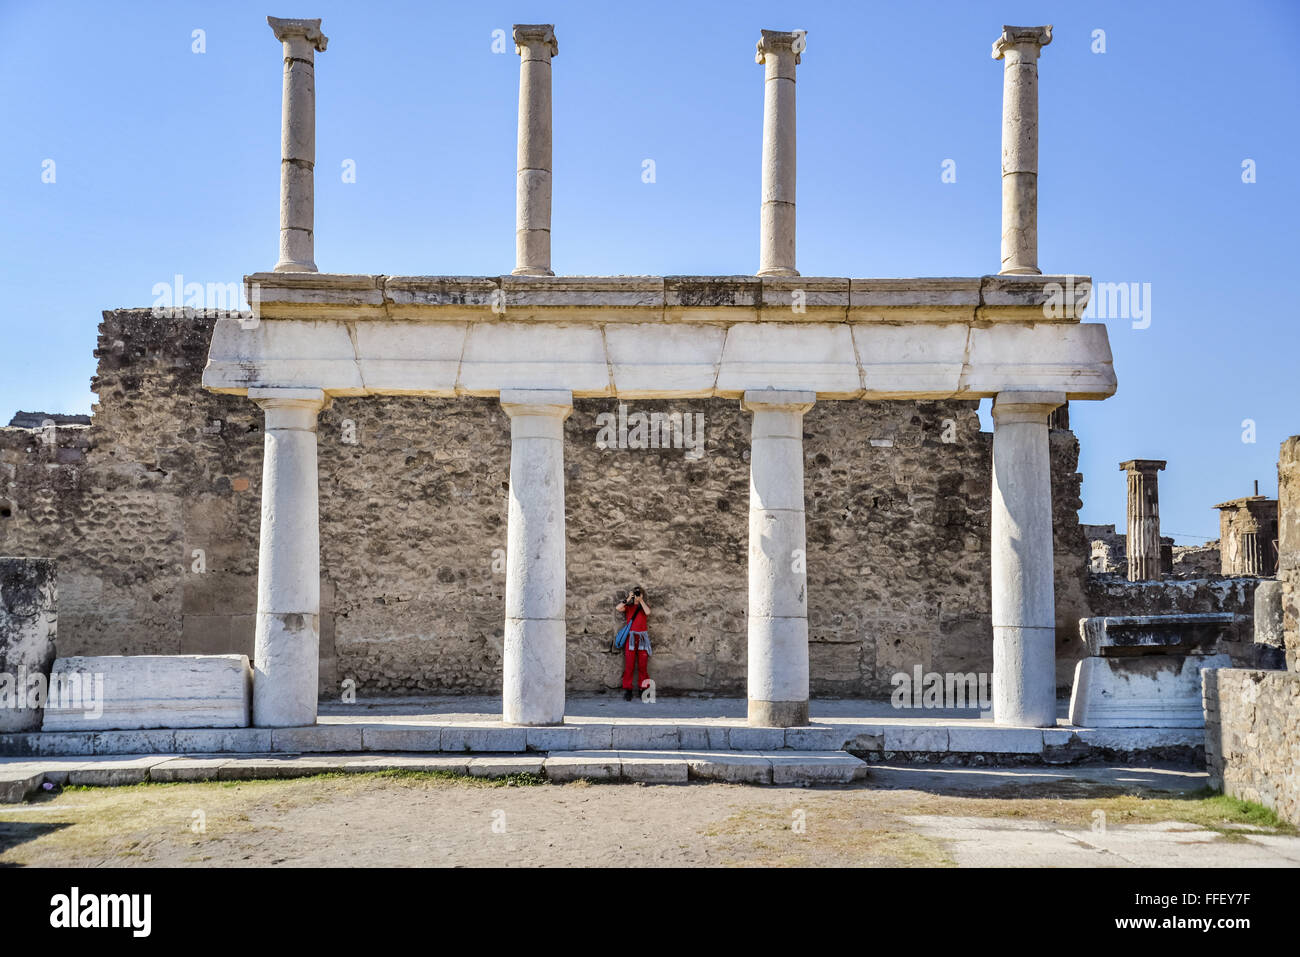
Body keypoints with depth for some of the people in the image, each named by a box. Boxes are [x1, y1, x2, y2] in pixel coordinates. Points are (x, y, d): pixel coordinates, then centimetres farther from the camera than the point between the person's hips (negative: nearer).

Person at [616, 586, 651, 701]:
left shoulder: (644, 606, 13)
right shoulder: (628, 606, 11)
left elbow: (648, 612, -10)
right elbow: (618, 608, -9)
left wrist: (641, 600, -6)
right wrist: (628, 599, -6)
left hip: (642, 638, 1)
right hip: (630, 637, -1)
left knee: (642, 665, 0)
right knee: (629, 665, -5)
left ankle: (644, 689, 4)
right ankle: (627, 691, -3)